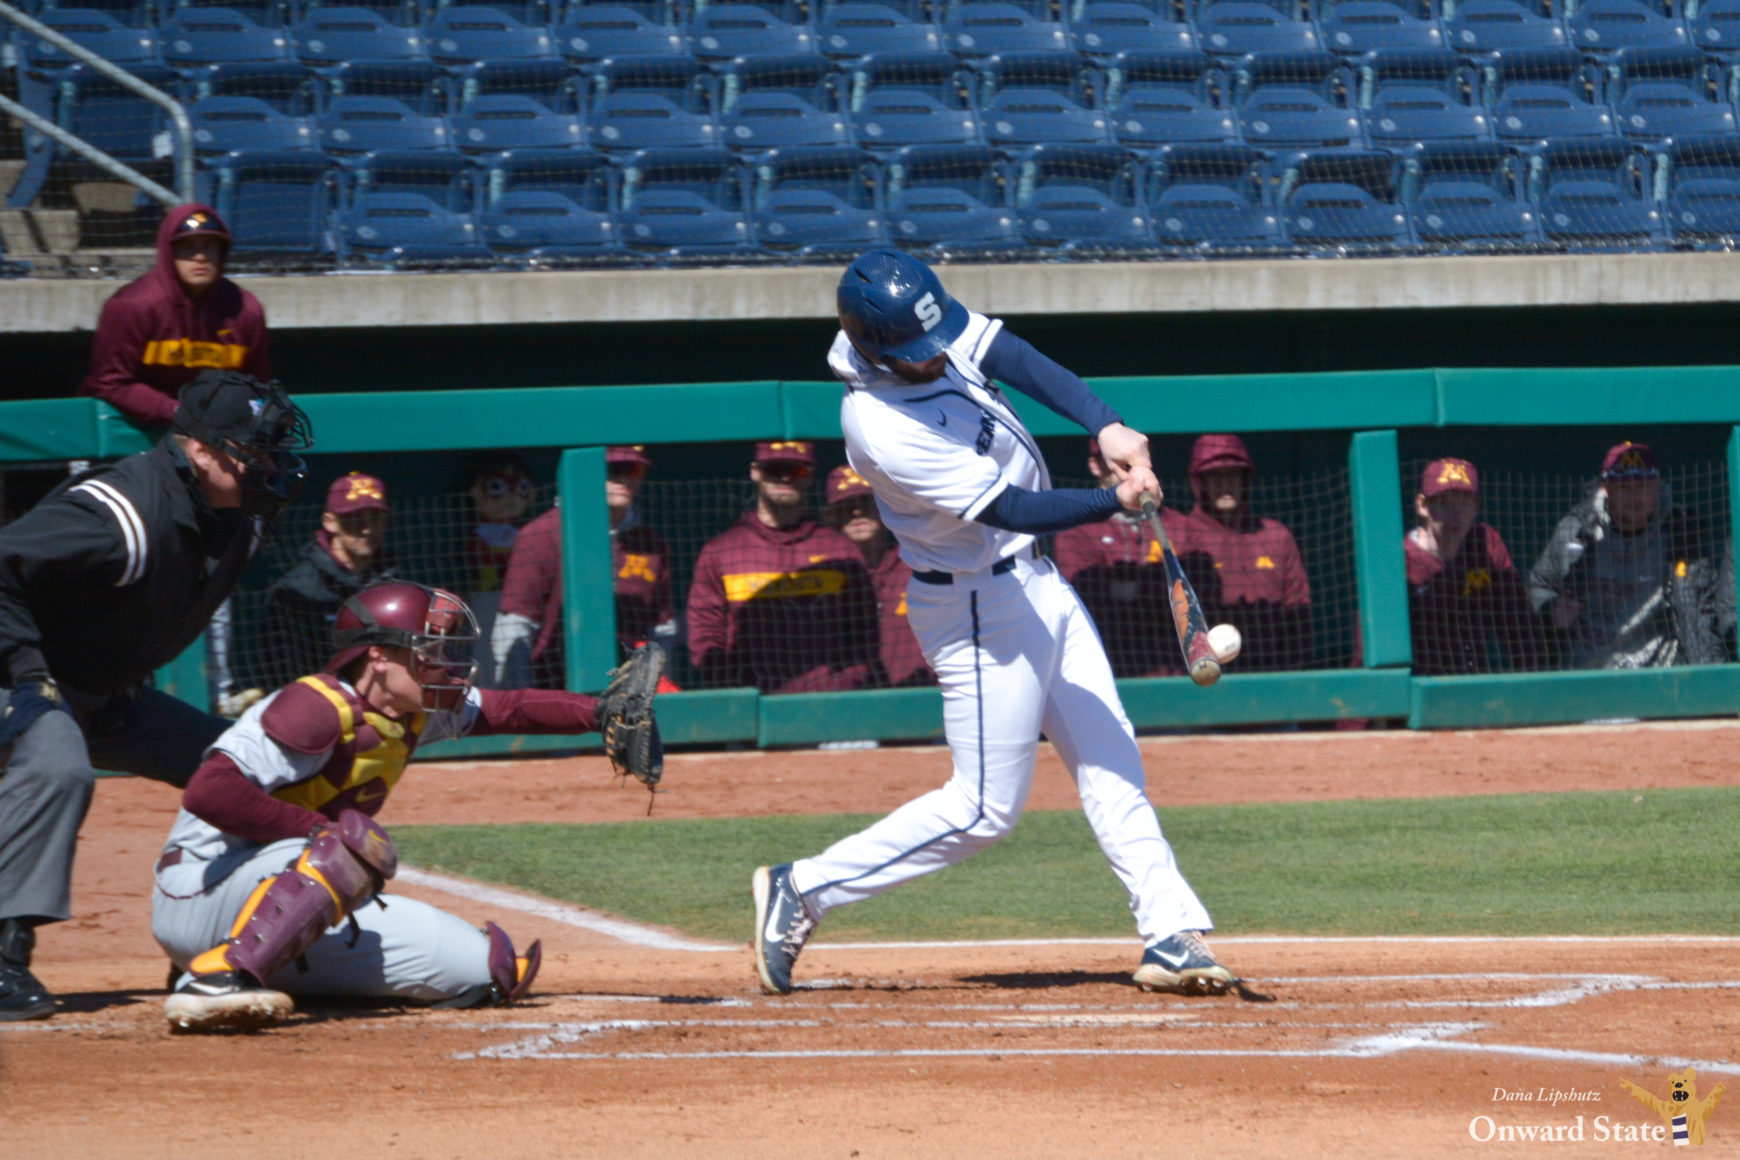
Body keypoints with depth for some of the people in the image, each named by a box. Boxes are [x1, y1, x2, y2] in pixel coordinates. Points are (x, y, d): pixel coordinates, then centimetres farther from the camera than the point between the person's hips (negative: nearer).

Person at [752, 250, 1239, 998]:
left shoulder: (924, 327, -8)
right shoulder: (881, 426, -31)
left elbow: (1018, 361, -11)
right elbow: (1007, 508, -29)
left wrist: (1105, 427, -24)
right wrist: (1114, 502, -37)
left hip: (1034, 580, 9)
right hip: (981, 609, -9)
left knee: (1112, 767, 9)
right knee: (984, 808, -2)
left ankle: (1171, 935, 11)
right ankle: (802, 892, 7)